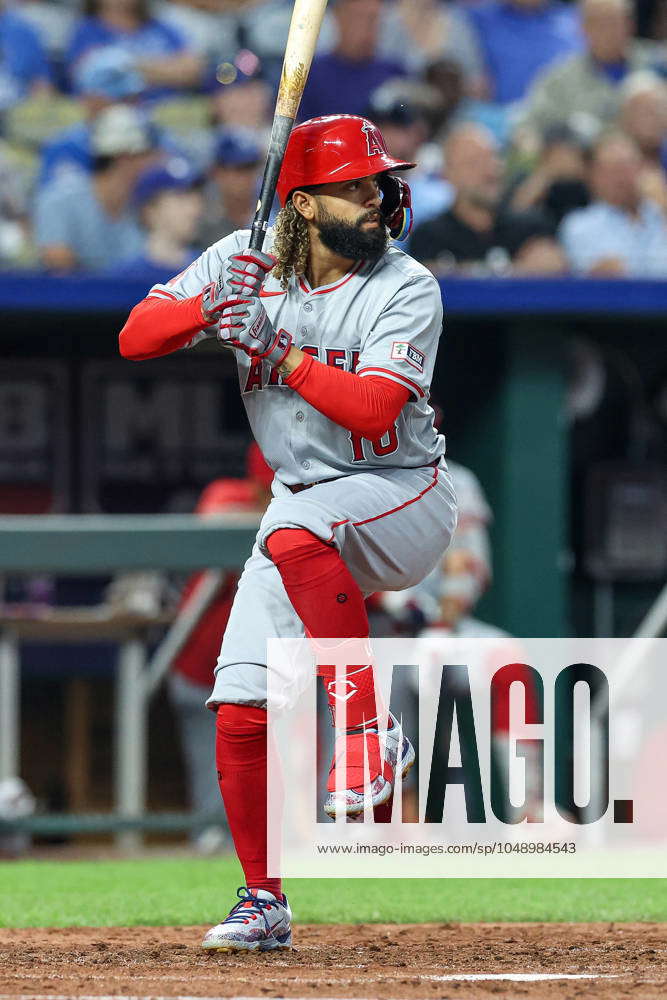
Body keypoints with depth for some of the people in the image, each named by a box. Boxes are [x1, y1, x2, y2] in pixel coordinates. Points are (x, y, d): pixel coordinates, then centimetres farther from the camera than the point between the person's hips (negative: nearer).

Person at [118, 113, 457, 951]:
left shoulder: (406, 289, -15)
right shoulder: (245, 262, -3)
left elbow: (372, 408, -26)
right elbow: (135, 338, -6)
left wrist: (275, 348, -30)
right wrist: (208, 307, -24)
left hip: (405, 503, -5)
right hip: (306, 513, 5)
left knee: (295, 536, -38)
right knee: (241, 709, -5)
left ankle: (369, 725, -31)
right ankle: (263, 904, 8)